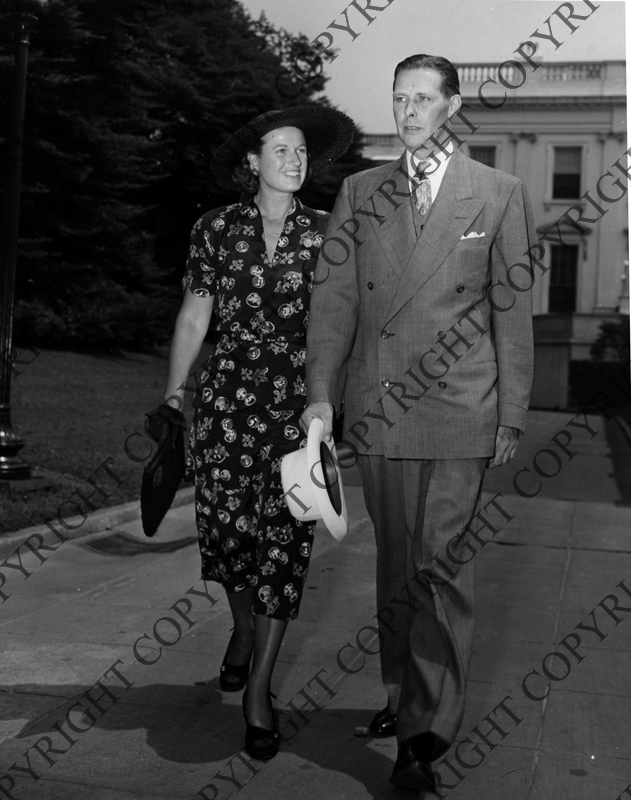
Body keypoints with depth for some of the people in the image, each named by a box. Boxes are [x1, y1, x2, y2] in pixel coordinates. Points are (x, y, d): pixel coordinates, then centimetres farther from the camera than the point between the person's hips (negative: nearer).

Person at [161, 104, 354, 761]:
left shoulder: (325, 233, 5)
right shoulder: (216, 229, 6)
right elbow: (194, 316, 9)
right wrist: (173, 391, 4)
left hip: (299, 397, -1)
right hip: (228, 391, 1)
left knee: (284, 535, -5)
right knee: (224, 521, 5)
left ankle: (259, 689, 5)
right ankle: (243, 628, 37)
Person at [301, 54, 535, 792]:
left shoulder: (499, 195, 4)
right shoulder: (359, 193, 11)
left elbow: (512, 313, 3)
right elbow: (334, 296, 2)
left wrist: (511, 417, 1)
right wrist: (320, 393, -9)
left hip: (457, 413, -3)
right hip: (376, 409, 3)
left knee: (438, 565, -6)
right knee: (394, 563, 13)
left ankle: (428, 730, 4)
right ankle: (403, 696, 28)